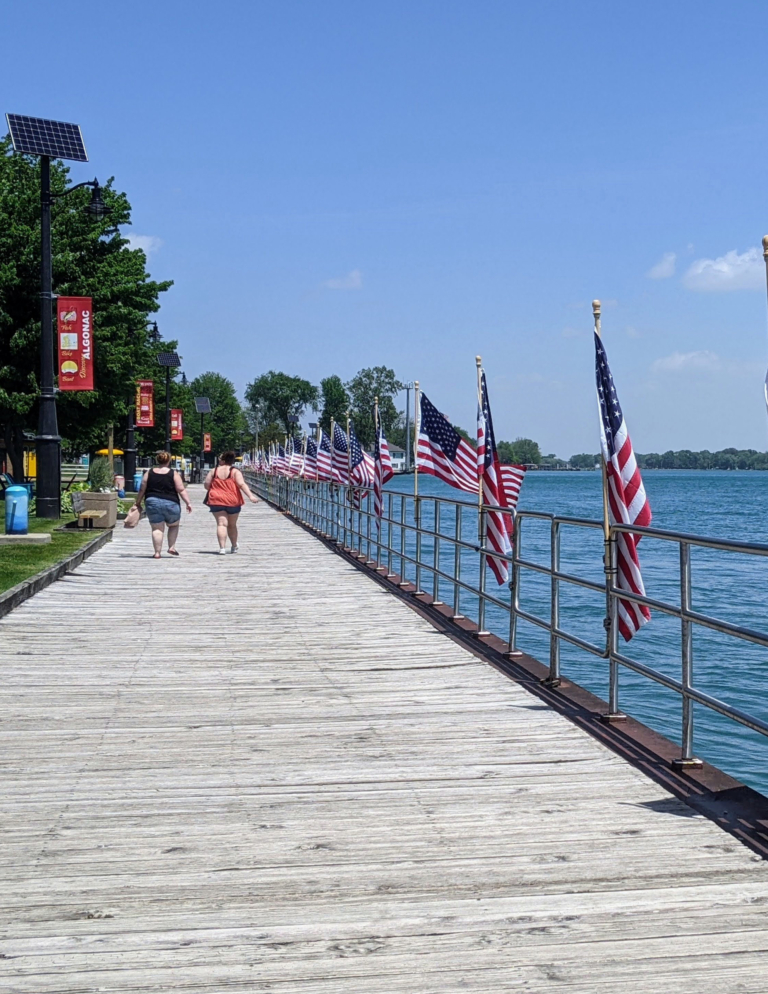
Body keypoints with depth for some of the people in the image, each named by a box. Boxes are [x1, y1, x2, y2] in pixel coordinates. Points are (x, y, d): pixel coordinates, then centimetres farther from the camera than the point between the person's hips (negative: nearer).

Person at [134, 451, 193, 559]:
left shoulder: (149, 473, 4)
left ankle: (157, 552, 1)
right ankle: (171, 547, 10)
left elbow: (142, 490, 6)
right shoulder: (173, 474, -3)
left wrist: (138, 503, 15)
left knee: (157, 528, 5)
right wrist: (188, 503, -3)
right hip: (170, 504, -1)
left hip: (152, 503, 1)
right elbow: (181, 490, -7)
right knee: (174, 525, 20)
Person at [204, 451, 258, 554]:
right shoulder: (235, 471, -3)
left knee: (221, 524, -6)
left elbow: (206, 485, 5)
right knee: (232, 525, 17)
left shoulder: (214, 471, 2)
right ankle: (234, 547, 32)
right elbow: (242, 484, -16)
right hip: (232, 502, 1)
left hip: (216, 501, 0)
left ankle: (222, 547, -21)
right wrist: (250, 496, -24)